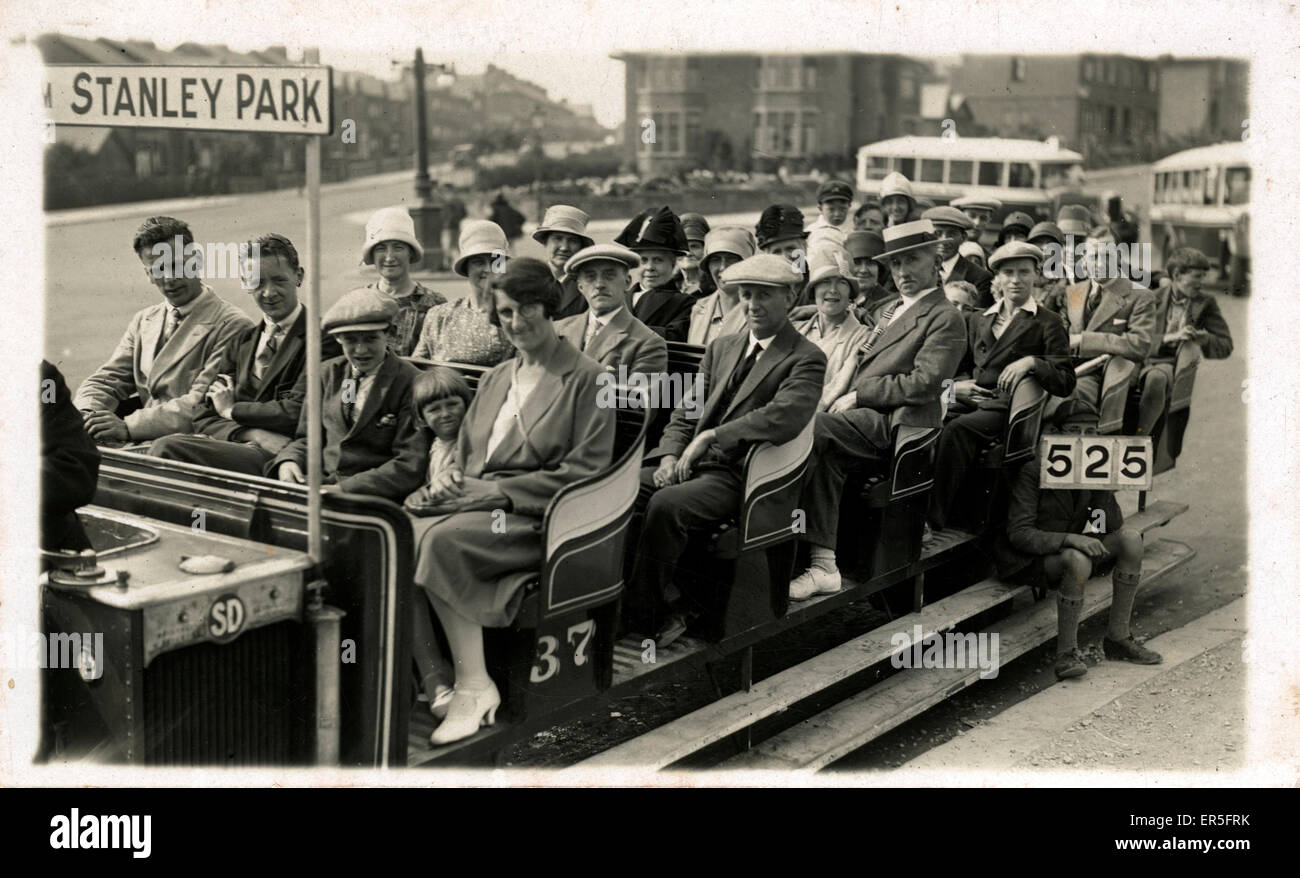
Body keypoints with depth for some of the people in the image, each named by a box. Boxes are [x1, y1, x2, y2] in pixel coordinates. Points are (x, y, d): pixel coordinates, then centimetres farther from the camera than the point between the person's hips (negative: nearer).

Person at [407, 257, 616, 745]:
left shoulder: (587, 378, 2)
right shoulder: (495, 378, 25)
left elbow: (585, 472, -7)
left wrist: (492, 490, -13)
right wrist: (451, 481, -1)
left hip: (534, 518, -6)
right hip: (476, 501, 6)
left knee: (441, 537, -34)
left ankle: (473, 684, -28)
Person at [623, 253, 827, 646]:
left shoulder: (806, 359, -3)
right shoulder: (721, 348, 20)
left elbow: (785, 418, -21)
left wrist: (710, 436, -19)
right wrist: (670, 455, -2)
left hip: (738, 475, -7)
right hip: (693, 464, 7)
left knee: (666, 505, -32)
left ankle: (639, 615, -17)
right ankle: (670, 601, -8)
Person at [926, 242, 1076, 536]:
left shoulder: (1047, 323, 10)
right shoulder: (977, 321, 25)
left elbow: (1066, 383, 1)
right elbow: (962, 367, 31)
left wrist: (1032, 362, -15)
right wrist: (958, 384, 8)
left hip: (1009, 405, -4)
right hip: (971, 400, 5)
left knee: (957, 428, -35)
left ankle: (936, 519, -35)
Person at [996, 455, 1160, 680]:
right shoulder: (1033, 473, -20)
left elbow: (1113, 527, -5)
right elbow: (1019, 534, -25)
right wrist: (1069, 539, -37)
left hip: (1067, 552, 7)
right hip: (1027, 561, -7)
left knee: (1131, 538, -12)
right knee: (1078, 560, -36)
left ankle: (1118, 638, -9)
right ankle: (1067, 652, -26)